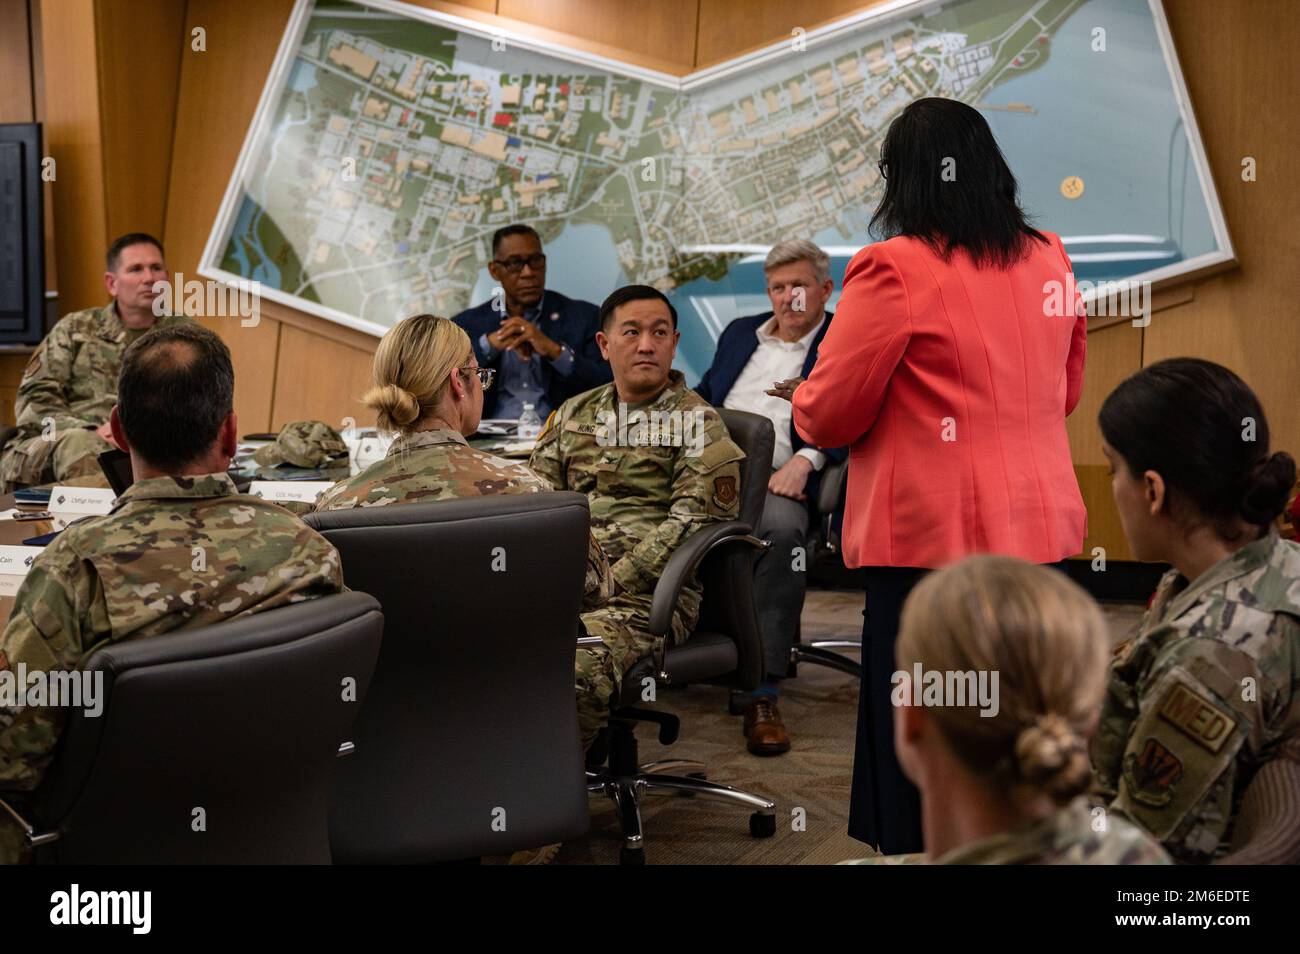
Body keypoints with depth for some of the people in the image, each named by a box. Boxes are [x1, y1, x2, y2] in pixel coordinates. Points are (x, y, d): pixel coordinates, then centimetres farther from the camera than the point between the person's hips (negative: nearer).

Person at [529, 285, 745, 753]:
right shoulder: (573, 415, 22)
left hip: (647, 592, -5)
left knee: (579, 665, -36)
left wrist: (610, 584, -14)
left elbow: (690, 523, -7)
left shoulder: (697, 424, 5)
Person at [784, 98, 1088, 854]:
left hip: (936, 537, -6)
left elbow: (828, 415, -7)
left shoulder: (895, 271, -14)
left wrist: (802, 399, 14)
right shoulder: (1049, 263, 6)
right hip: (1042, 528, 7)